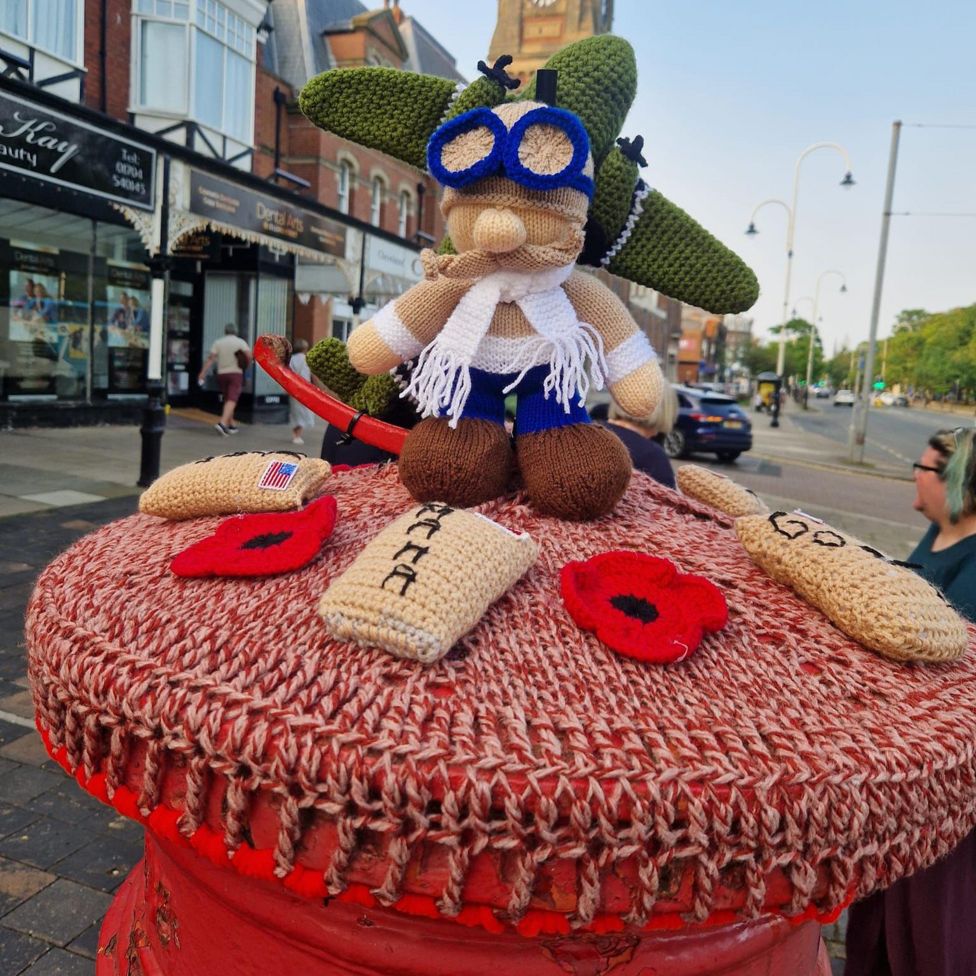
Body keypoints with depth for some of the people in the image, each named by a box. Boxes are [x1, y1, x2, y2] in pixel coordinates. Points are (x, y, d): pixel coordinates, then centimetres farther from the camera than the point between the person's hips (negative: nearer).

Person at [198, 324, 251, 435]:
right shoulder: (240, 342, 0)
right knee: (231, 400, -12)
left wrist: (203, 373, -7)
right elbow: (249, 355, -12)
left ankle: (232, 425, 23)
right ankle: (222, 423, -30)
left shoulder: (218, 342, 6)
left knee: (227, 400, 17)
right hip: (236, 373, -4)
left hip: (222, 374, 4)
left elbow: (210, 358, -4)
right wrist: (244, 365, 9)